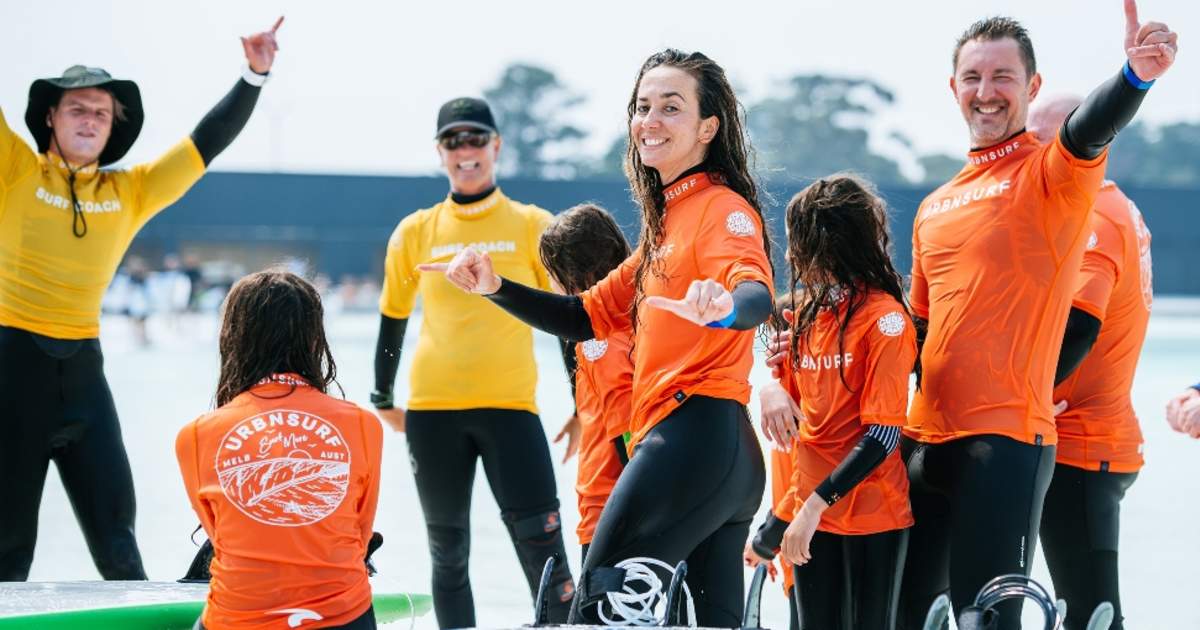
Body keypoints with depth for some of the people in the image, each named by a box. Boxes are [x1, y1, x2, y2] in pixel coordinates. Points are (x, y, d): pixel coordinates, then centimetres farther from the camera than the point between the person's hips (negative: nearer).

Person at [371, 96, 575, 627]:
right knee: (449, 555, 10)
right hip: (432, 410, 2)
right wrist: (383, 399, 17)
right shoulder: (416, 231, 6)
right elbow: (392, 318, 16)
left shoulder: (533, 226, 2)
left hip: (510, 406, -2)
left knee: (542, 550, -12)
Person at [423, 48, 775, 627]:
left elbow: (757, 294, -28)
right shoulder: (667, 221, 22)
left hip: (695, 441, -10)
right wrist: (495, 288, 10)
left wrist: (726, 307, -52)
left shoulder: (721, 208, -7)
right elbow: (589, 316, 23)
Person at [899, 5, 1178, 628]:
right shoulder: (935, 208, 16)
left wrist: (1136, 76, -47)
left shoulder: (1051, 172, -4)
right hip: (925, 438, 7)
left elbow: (1090, 131, -27)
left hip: (1006, 440, -7)